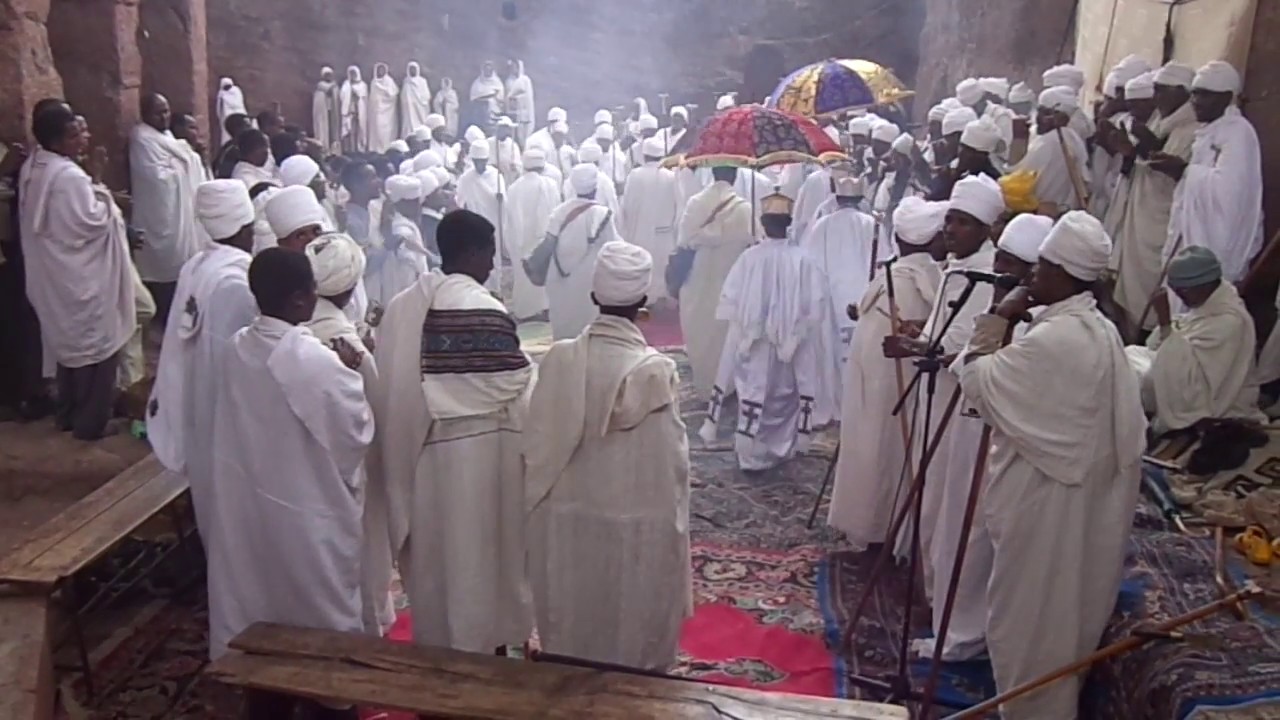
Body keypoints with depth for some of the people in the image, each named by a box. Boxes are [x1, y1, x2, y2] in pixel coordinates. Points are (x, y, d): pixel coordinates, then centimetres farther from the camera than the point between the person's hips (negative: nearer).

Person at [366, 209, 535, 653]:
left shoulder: (402, 305, 0)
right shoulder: (485, 311, -19)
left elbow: (389, 386, 4)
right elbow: (517, 388, -16)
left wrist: (399, 454, 13)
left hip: (417, 454, 6)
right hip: (476, 454, -6)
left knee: (431, 554, 19)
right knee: (475, 556, 10)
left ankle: (432, 645, 34)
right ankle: (475, 647, 24)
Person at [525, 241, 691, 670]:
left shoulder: (559, 359, -9)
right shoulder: (656, 369, -18)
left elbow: (536, 445, -2)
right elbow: (671, 462, -13)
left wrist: (540, 506, 12)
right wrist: (672, 526, 0)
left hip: (565, 523, 3)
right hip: (636, 526, -3)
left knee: (570, 632, 20)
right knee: (634, 635, 15)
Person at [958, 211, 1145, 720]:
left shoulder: (1053, 338, -27)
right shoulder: (1101, 331, 5)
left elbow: (978, 381, -19)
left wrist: (996, 321, -12)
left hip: (1044, 496, -10)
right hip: (1080, 490, 10)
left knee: (1029, 614, 7)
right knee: (1061, 610, 23)